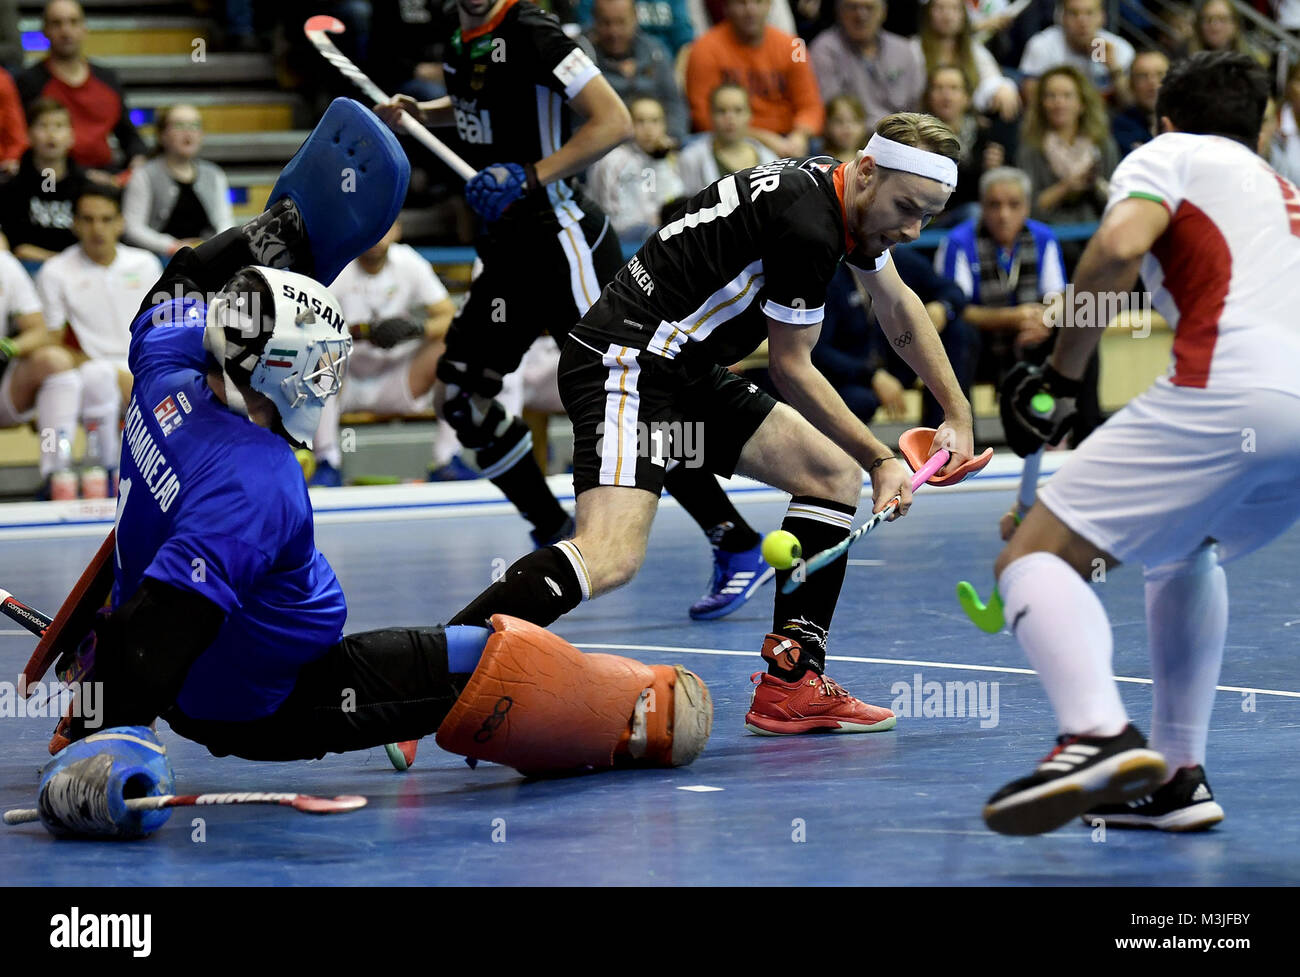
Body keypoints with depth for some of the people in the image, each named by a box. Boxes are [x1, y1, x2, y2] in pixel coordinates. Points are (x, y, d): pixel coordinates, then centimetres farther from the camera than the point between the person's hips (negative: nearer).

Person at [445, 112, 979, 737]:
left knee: (834, 475, 12)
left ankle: (790, 686, 10)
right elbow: (791, 368, -10)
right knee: (611, 558, -28)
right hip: (626, 363, -11)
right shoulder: (806, 224, -20)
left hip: (691, 374, 11)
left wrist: (958, 414, 29)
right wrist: (881, 461, -2)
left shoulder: (855, 198, 10)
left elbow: (898, 306, 28)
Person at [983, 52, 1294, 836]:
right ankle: (1178, 779, 24)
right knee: (1183, 552, 33)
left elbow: (1119, 246, -5)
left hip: (1229, 393, -7)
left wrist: (1062, 374, 2)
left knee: (1036, 556, -7)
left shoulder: (1170, 154, 16)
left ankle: (1099, 735, -35)